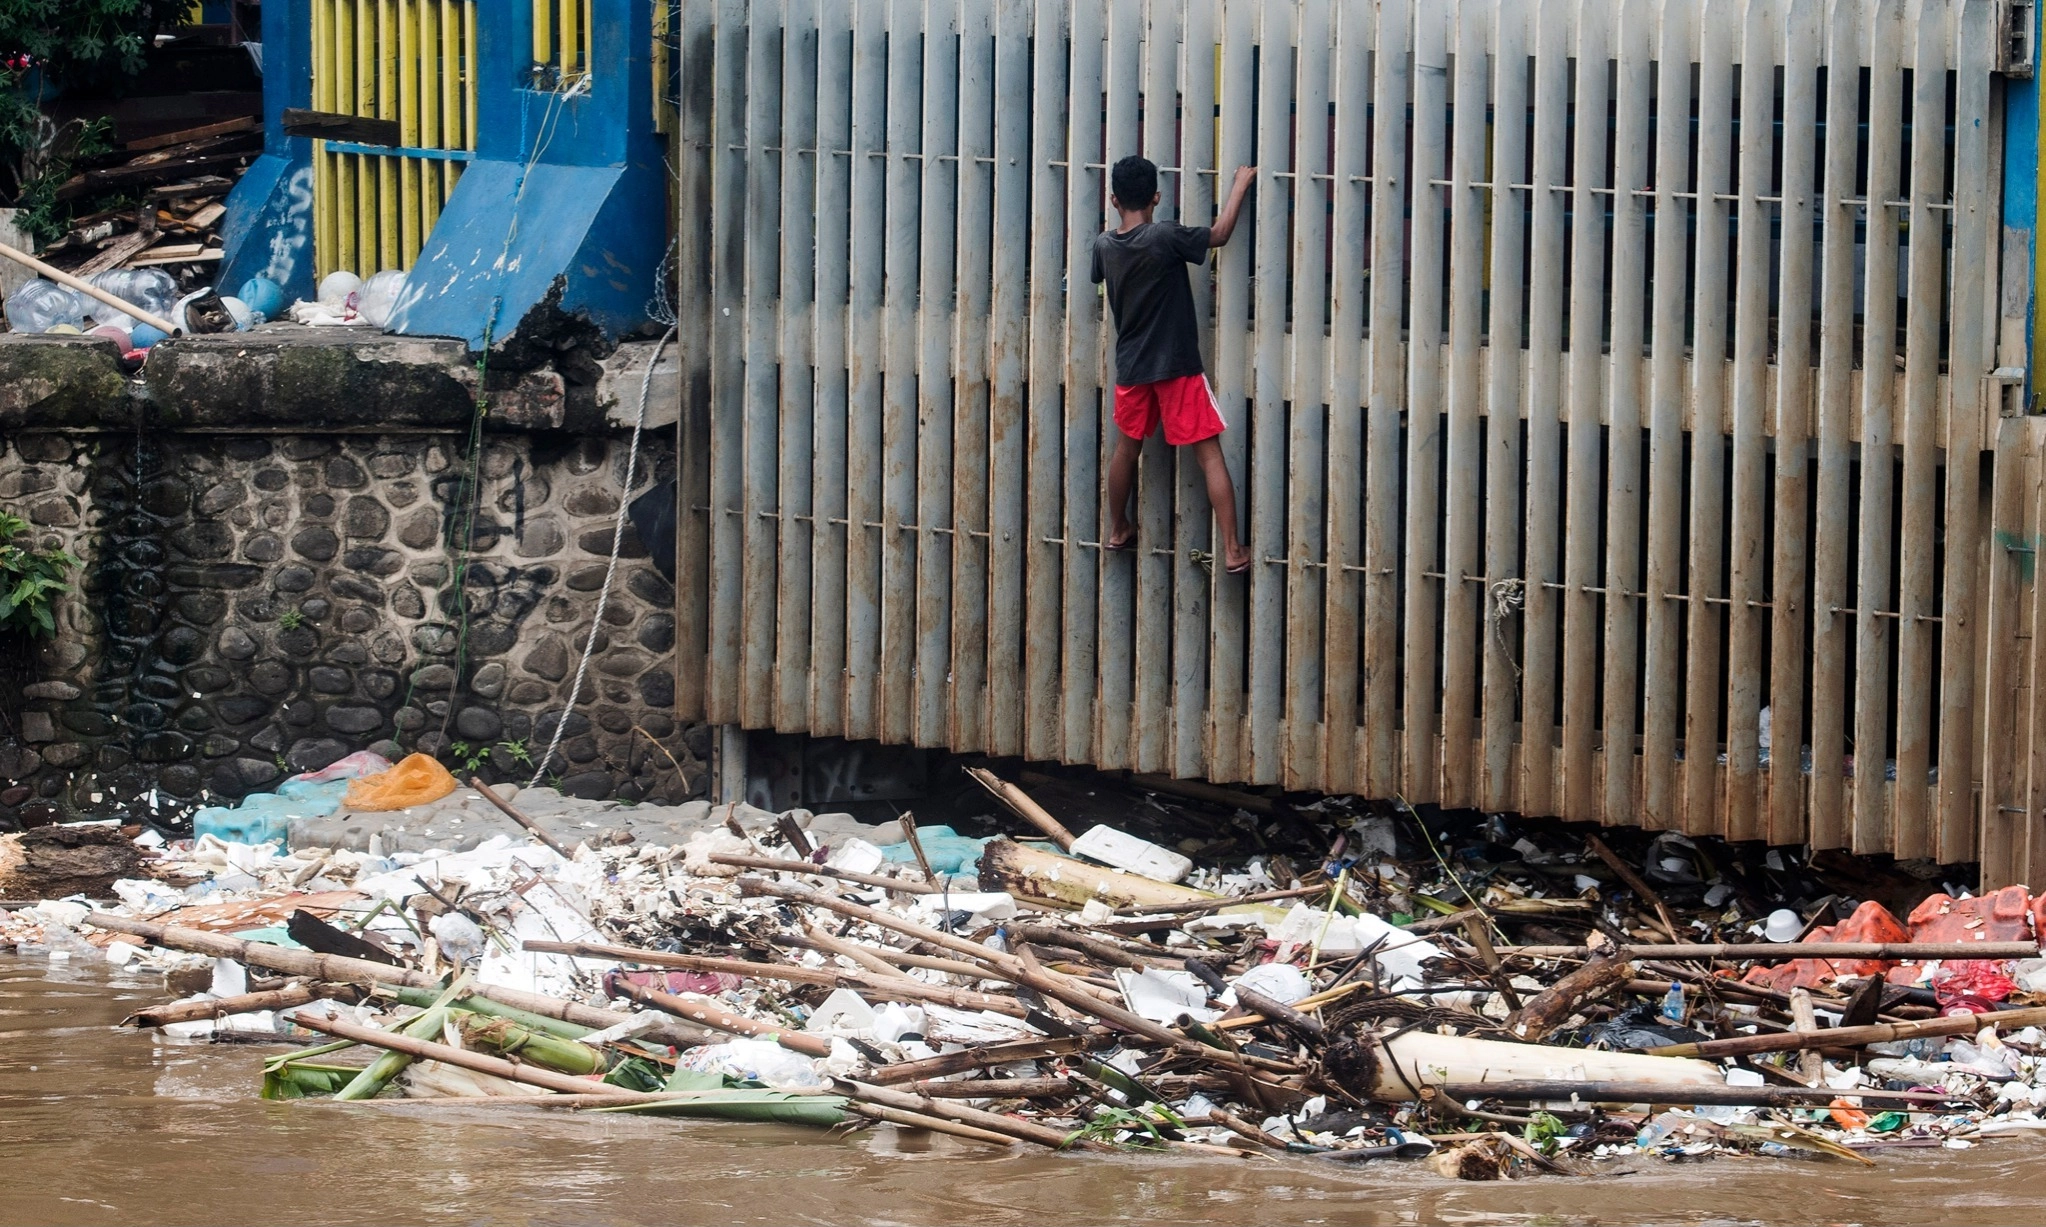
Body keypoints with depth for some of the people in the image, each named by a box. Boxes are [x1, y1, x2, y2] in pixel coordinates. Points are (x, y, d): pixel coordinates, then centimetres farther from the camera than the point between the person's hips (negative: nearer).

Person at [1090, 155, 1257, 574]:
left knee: (1128, 446, 25)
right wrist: (1240, 185, 8)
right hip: (1177, 366, -5)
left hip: (1131, 366, 5)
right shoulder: (1164, 238, -17)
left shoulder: (1104, 245, -1)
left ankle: (1117, 530, 38)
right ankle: (1232, 550, -6)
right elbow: (1219, 234, -5)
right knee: (1209, 455, -2)